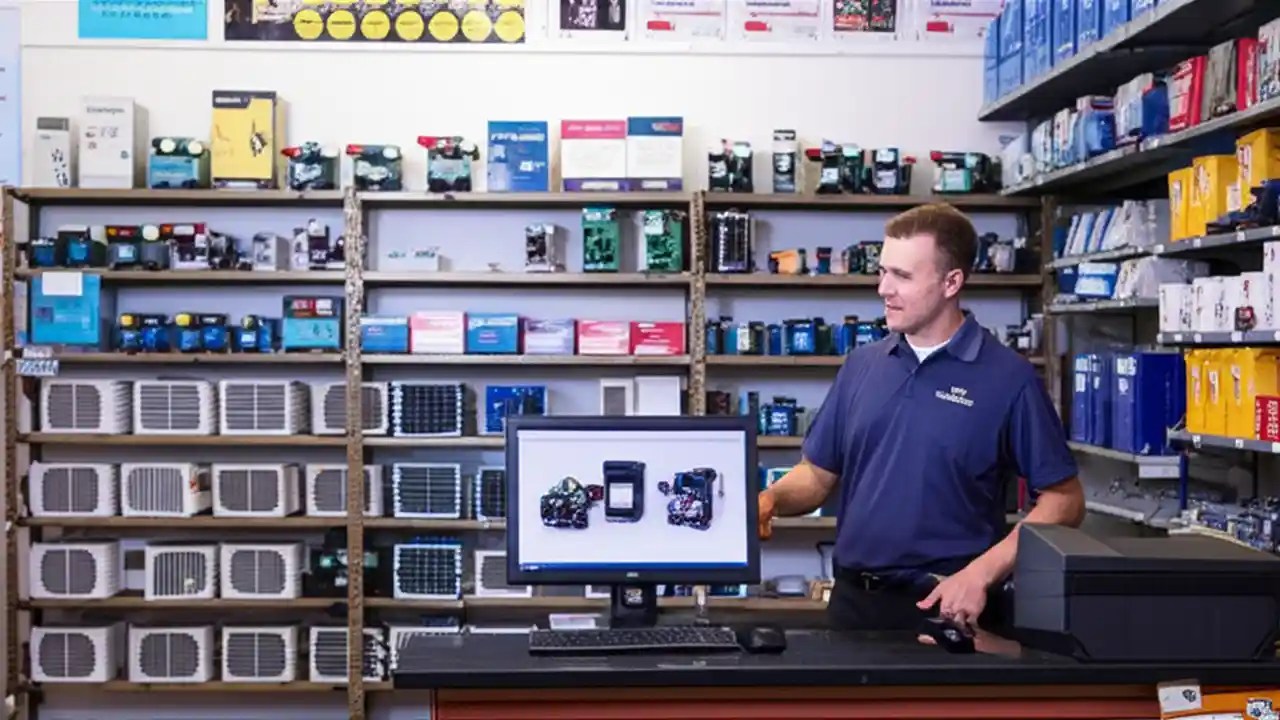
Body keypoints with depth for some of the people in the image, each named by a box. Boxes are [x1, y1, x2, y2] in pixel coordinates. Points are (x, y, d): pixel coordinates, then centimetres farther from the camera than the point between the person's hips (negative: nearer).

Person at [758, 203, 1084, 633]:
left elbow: (1064, 500, -8)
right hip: (853, 600, 5)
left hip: (947, 607, -4)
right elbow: (818, 473, 10)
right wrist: (770, 499, -10)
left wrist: (981, 573, -17)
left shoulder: (1008, 378, -8)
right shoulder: (860, 366, 6)